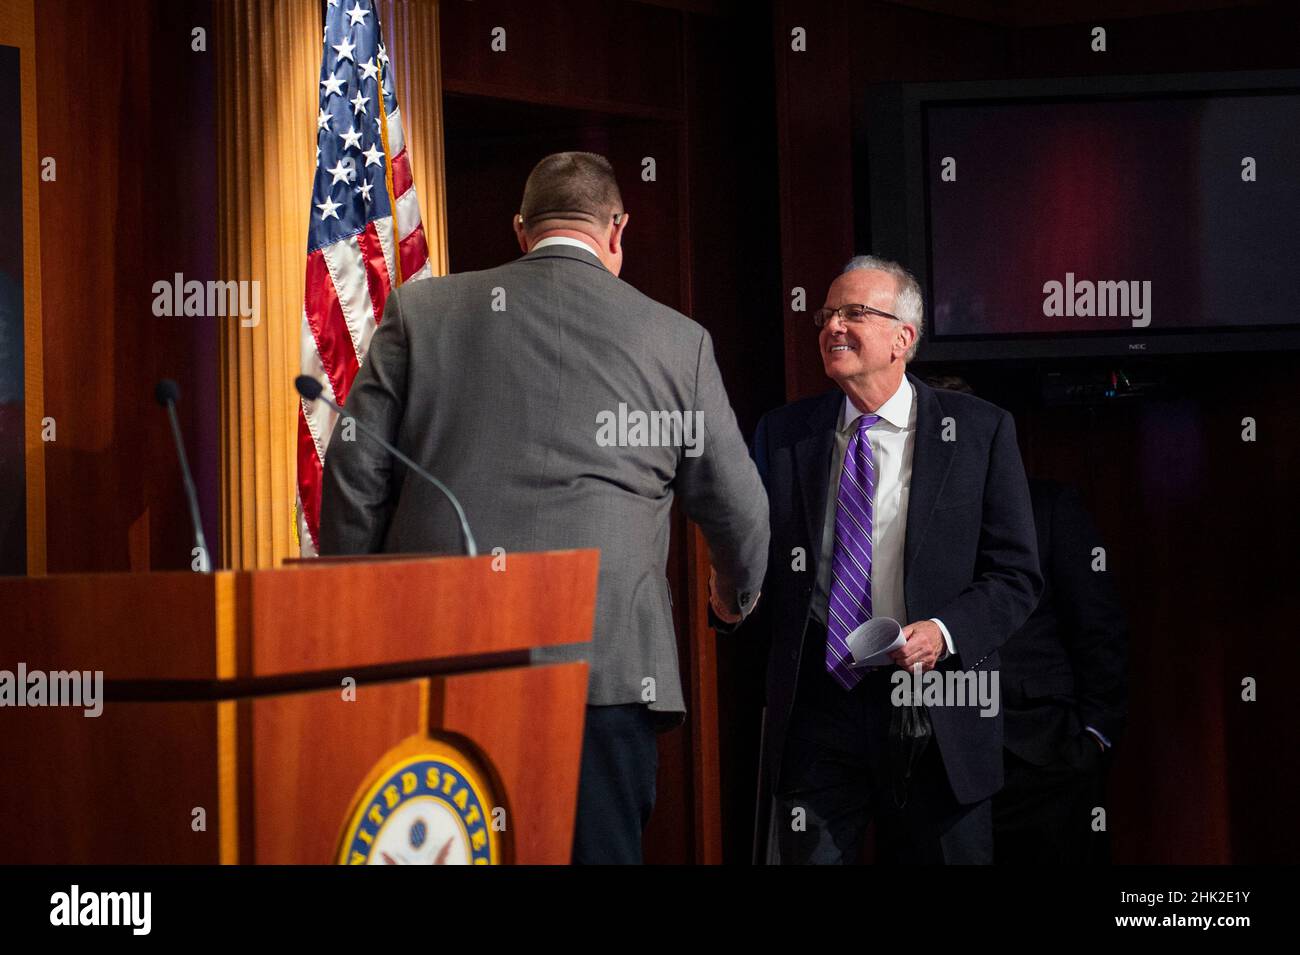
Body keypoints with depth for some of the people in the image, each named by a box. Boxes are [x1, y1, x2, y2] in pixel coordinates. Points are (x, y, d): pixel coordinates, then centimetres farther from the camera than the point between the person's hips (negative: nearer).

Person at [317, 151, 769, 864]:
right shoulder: (677, 340, 6)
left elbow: (354, 477, 6)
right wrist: (737, 594, 34)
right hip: (604, 668, -1)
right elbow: (736, 506, 14)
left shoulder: (419, 310, 8)